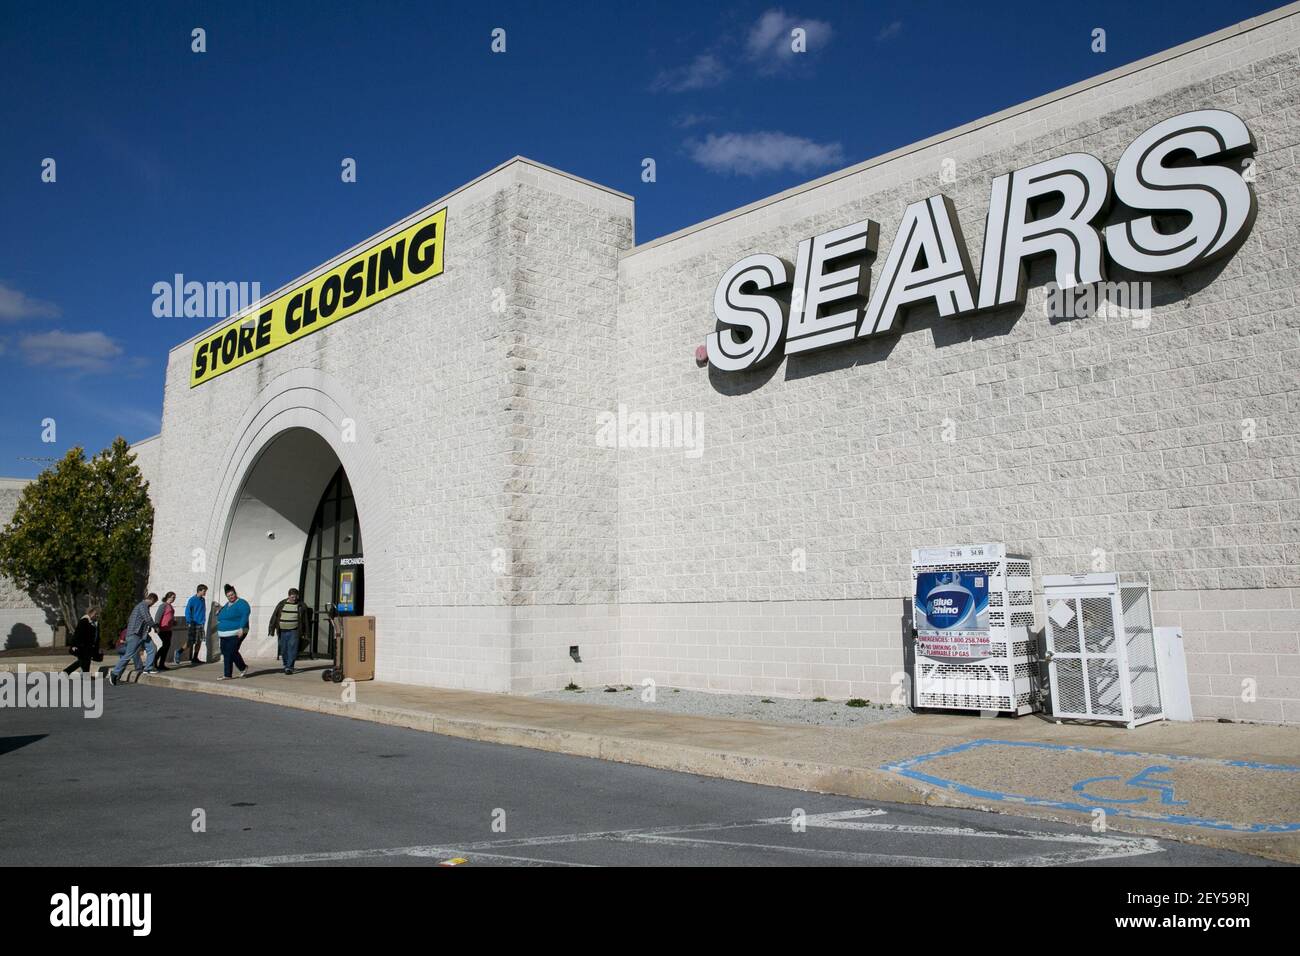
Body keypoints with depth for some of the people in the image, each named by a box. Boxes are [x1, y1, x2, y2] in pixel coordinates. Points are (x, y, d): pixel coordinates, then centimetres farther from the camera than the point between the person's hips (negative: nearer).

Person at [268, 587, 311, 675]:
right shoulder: (281, 604, 5)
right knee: (283, 650, 9)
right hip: (282, 631, 3)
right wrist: (272, 629, 4)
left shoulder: (301, 606, 2)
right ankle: (286, 665, 25)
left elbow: (306, 619, 6)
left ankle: (289, 667, -11)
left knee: (292, 649, -12)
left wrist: (306, 632, 5)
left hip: (294, 631, -2)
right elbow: (274, 617, 8)